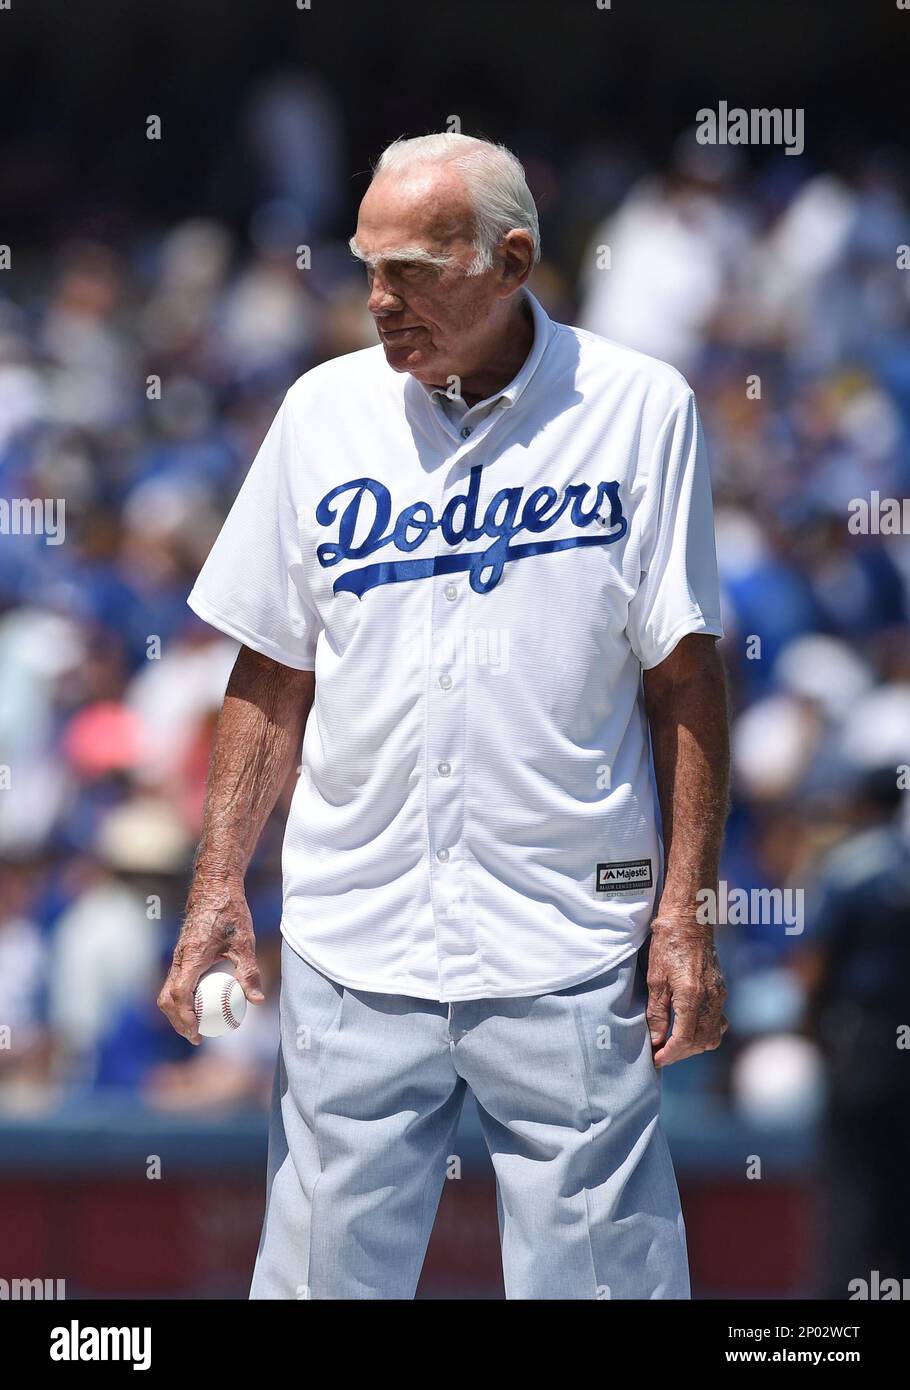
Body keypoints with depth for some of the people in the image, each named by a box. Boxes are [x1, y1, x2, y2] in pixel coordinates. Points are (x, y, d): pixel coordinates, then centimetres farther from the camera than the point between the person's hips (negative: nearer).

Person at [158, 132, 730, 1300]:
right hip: (352, 948, 2)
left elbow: (683, 676, 0)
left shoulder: (639, 410, -2)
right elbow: (272, 677, 10)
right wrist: (218, 886, 4)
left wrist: (685, 911, -4)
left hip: (570, 953, -2)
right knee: (326, 1265, 3)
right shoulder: (323, 411, 5)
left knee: (598, 1267, 0)